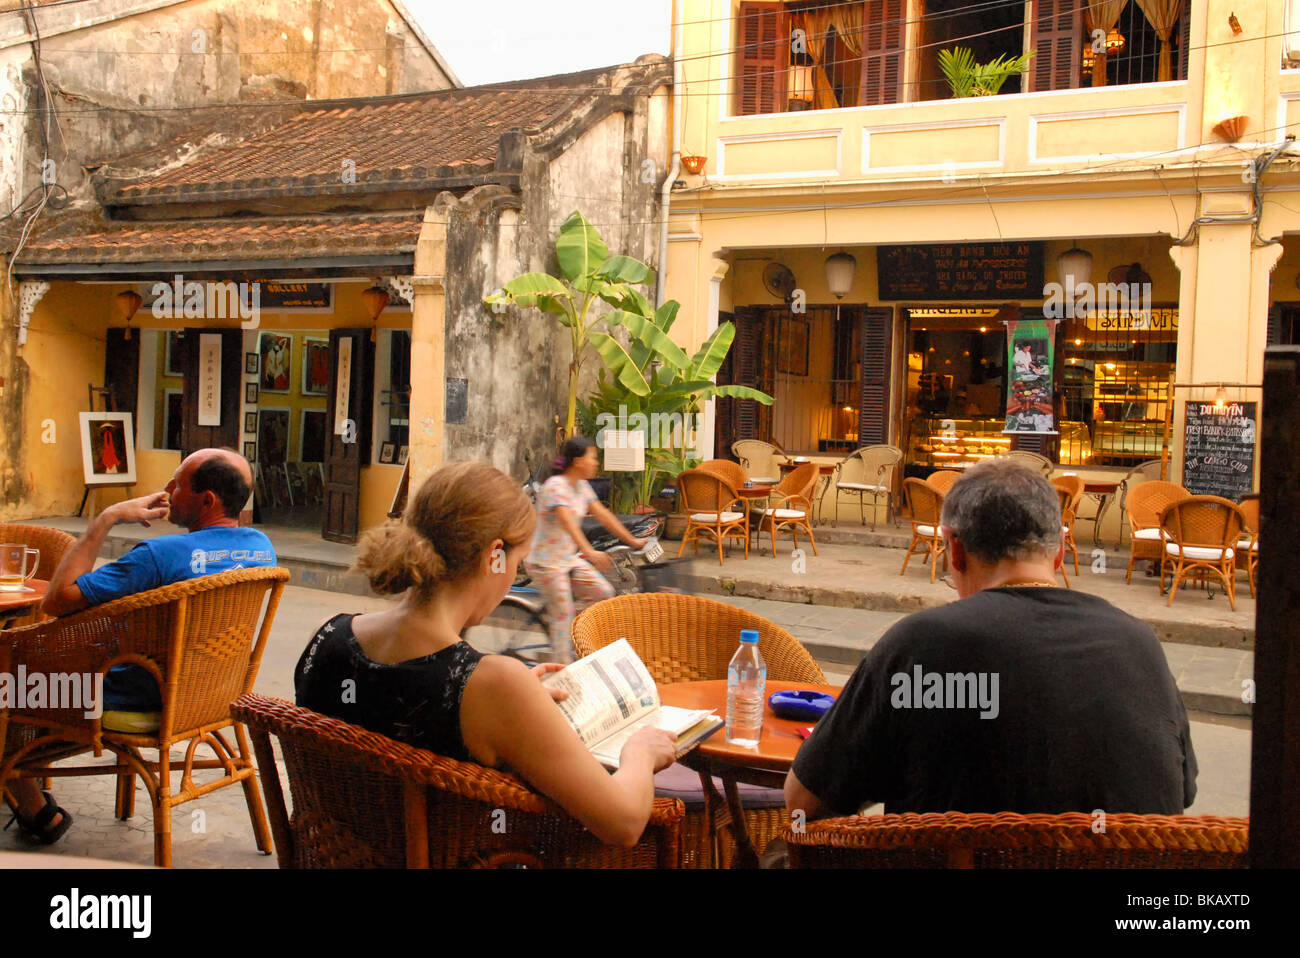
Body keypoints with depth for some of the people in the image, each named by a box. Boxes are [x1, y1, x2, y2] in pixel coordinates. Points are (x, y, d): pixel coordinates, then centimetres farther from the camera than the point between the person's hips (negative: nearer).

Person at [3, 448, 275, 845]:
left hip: (132, 708, -8)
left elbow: (56, 600, -23)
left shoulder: (161, 555, -31)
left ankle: (37, 811, 26)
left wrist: (105, 519, -19)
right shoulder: (261, 546, -7)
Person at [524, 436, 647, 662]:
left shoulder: (582, 486, 6)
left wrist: (633, 541, 7)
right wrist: (590, 552, -47)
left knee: (604, 592, 0)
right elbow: (568, 522, -34)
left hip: (569, 558, 8)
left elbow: (603, 515, 9)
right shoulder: (555, 487, -21)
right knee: (563, 618, -4)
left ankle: (555, 615, 15)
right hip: (546, 562, -8)